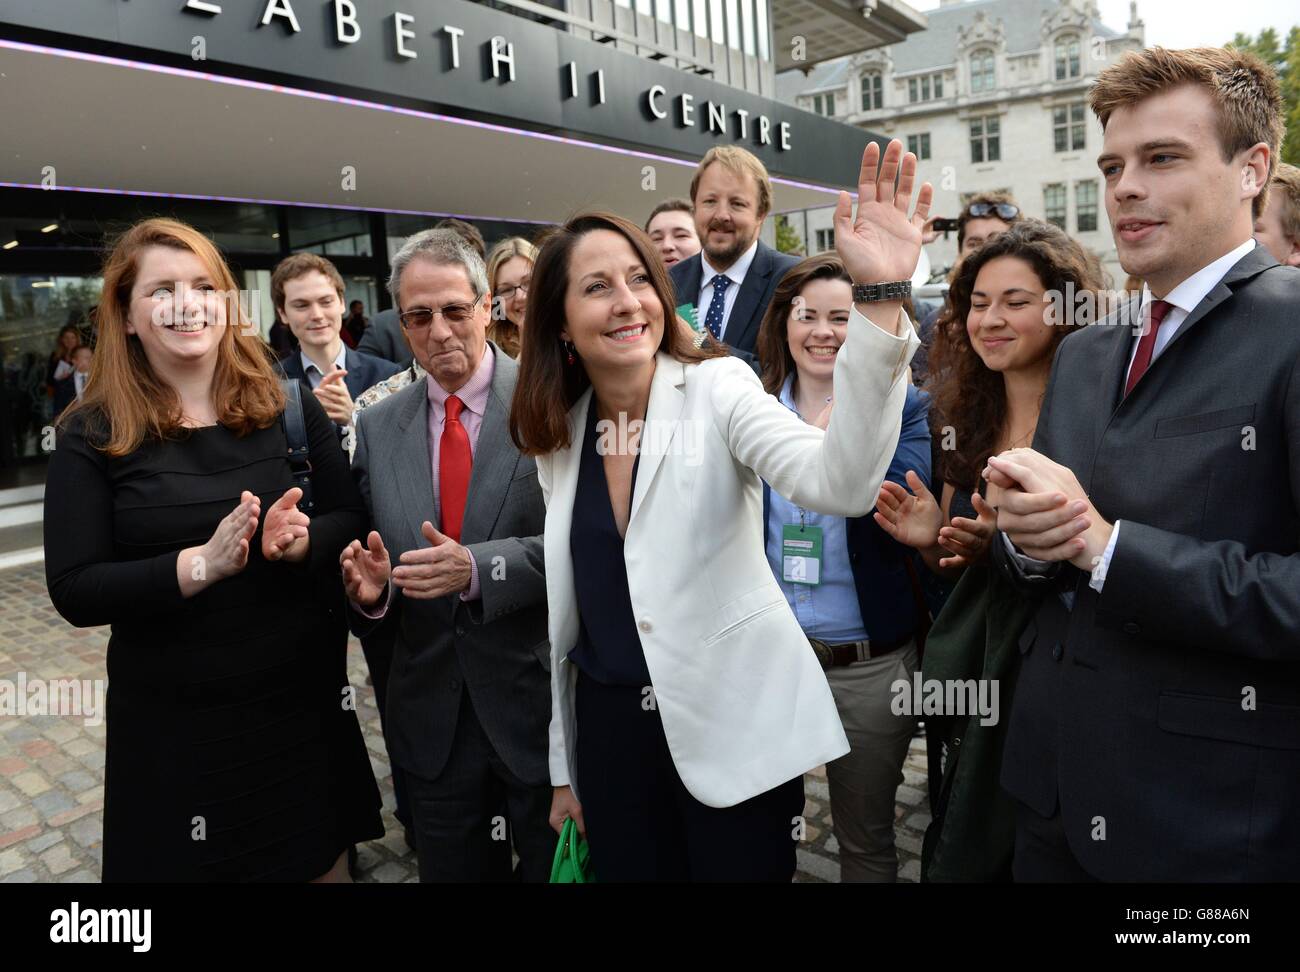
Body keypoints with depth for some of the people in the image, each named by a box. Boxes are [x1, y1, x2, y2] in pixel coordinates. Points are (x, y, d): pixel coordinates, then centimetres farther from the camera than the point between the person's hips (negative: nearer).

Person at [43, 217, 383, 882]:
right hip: (172, 722, -1)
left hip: (305, 700, 1)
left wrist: (299, 541, -21)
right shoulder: (92, 436, -6)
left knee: (323, 862, 18)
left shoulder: (287, 405, -2)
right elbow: (74, 592, -10)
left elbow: (352, 520, 0)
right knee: (195, 863, 18)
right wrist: (201, 564, -25)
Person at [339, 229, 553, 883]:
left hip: (539, 705, -3)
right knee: (449, 870, 20)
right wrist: (370, 589, -11)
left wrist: (478, 568, -27)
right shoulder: (377, 425, 5)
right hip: (431, 717, 4)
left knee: (554, 867, 15)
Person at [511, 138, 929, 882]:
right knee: (628, 871, 17)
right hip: (612, 732, 4)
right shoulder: (558, 439, 2)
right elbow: (568, 610, 9)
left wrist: (880, 297, -41)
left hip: (735, 725, -4)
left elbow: (840, 485, -30)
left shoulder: (716, 387, -11)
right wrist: (564, 766, 15)